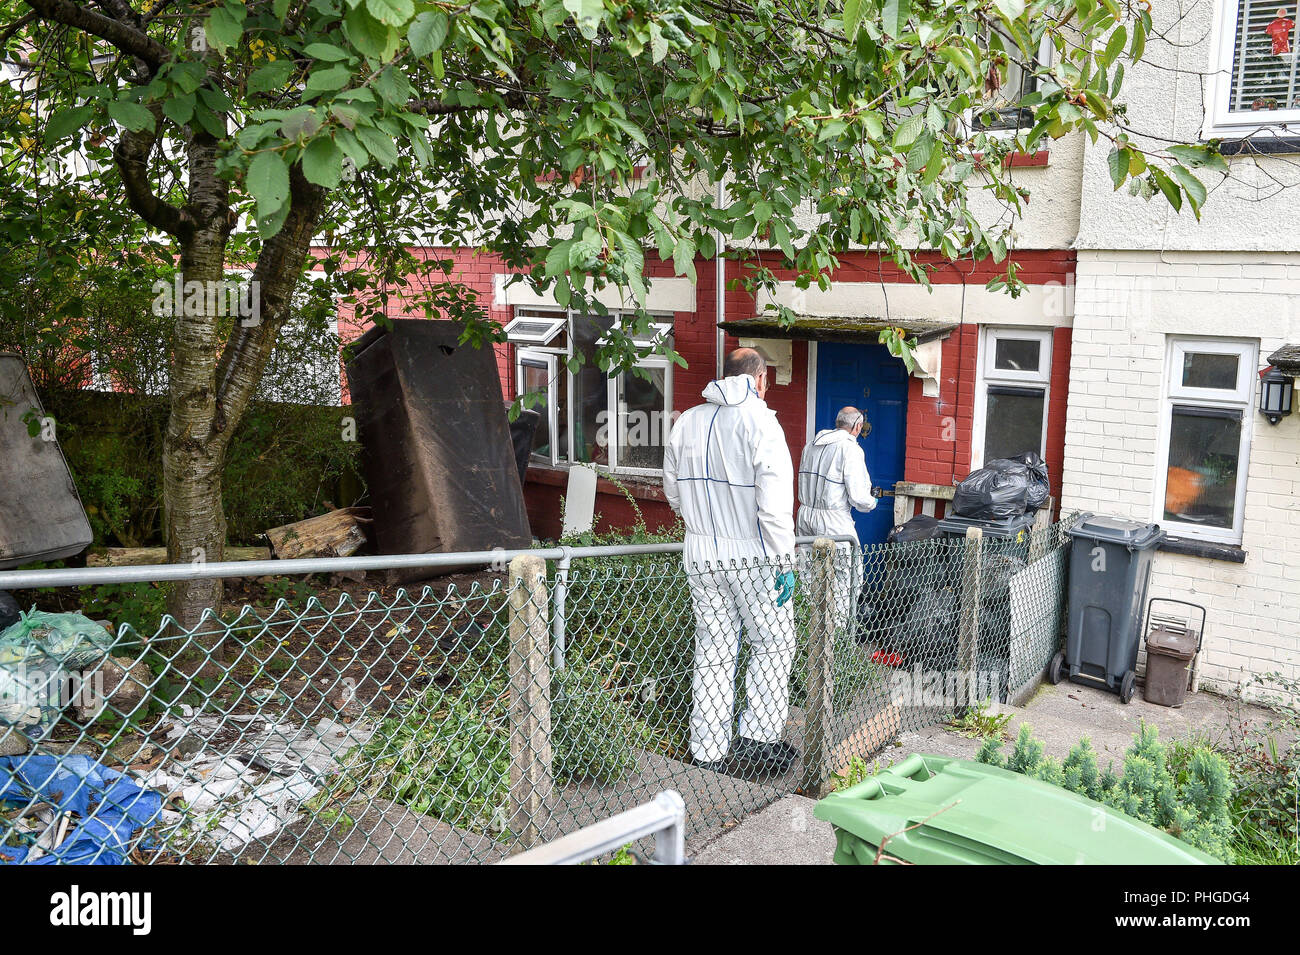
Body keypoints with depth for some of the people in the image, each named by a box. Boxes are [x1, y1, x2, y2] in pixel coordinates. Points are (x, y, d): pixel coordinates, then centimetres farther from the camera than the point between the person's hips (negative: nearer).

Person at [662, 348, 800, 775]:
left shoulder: (687, 422, 6)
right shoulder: (760, 423, -12)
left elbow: (674, 492, 15)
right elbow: (775, 503, -18)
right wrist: (785, 562, -13)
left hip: (701, 555, 5)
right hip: (753, 557, -5)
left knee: (712, 651, 11)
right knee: (773, 644, 10)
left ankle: (707, 753, 14)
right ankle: (757, 740, 8)